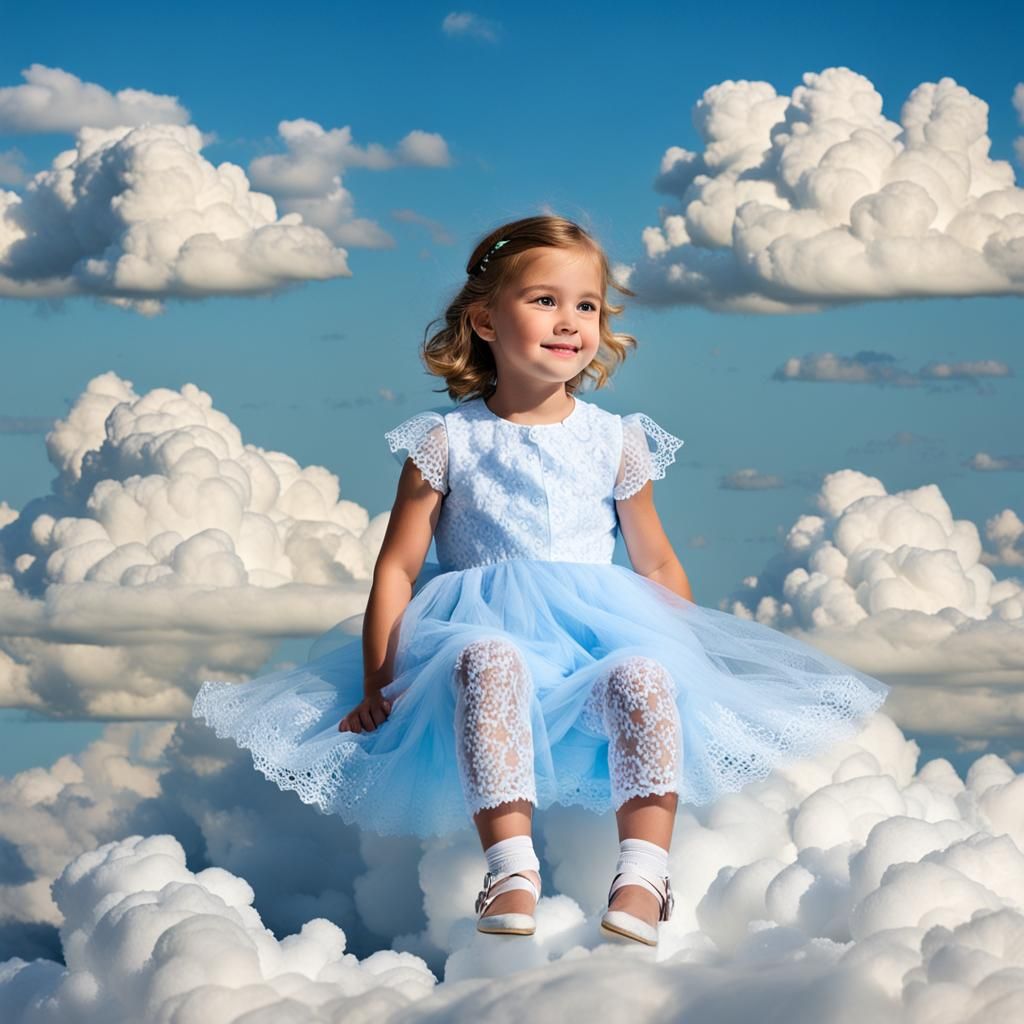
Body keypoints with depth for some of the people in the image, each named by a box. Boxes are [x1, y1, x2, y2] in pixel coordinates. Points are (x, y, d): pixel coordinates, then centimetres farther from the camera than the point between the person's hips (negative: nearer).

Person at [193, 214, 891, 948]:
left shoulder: (614, 441, 12)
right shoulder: (448, 442, 6)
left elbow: (658, 564, 20)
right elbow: (398, 566, 6)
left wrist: (695, 665, 12)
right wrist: (377, 684, -2)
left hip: (599, 637, 2)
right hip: (485, 630, -2)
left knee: (643, 675, -33)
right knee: (489, 664, -38)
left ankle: (644, 874, -42)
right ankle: (511, 869, -48)